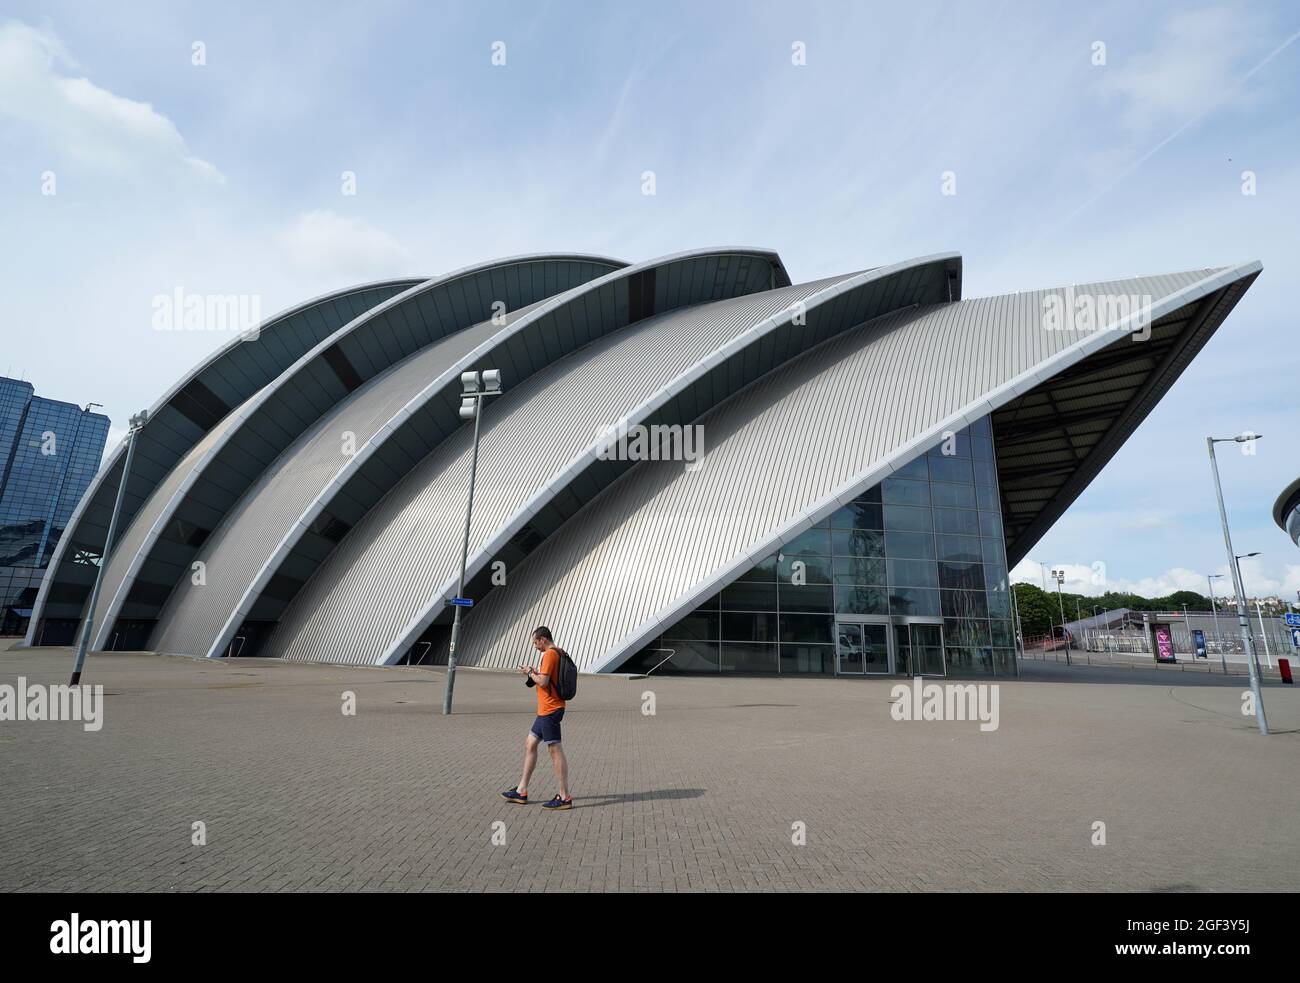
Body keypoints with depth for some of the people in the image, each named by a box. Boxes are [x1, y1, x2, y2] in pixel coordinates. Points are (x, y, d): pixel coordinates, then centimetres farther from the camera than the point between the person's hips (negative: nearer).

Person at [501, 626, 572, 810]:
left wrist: (530, 673, -5)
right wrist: (536, 672, 11)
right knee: (529, 744, 16)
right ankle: (521, 791, 24)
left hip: (550, 710, -11)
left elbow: (543, 682, -21)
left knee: (555, 750, -5)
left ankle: (565, 798, 1)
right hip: (547, 710, 11)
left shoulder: (549, 654, -16)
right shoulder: (558, 653, 15)